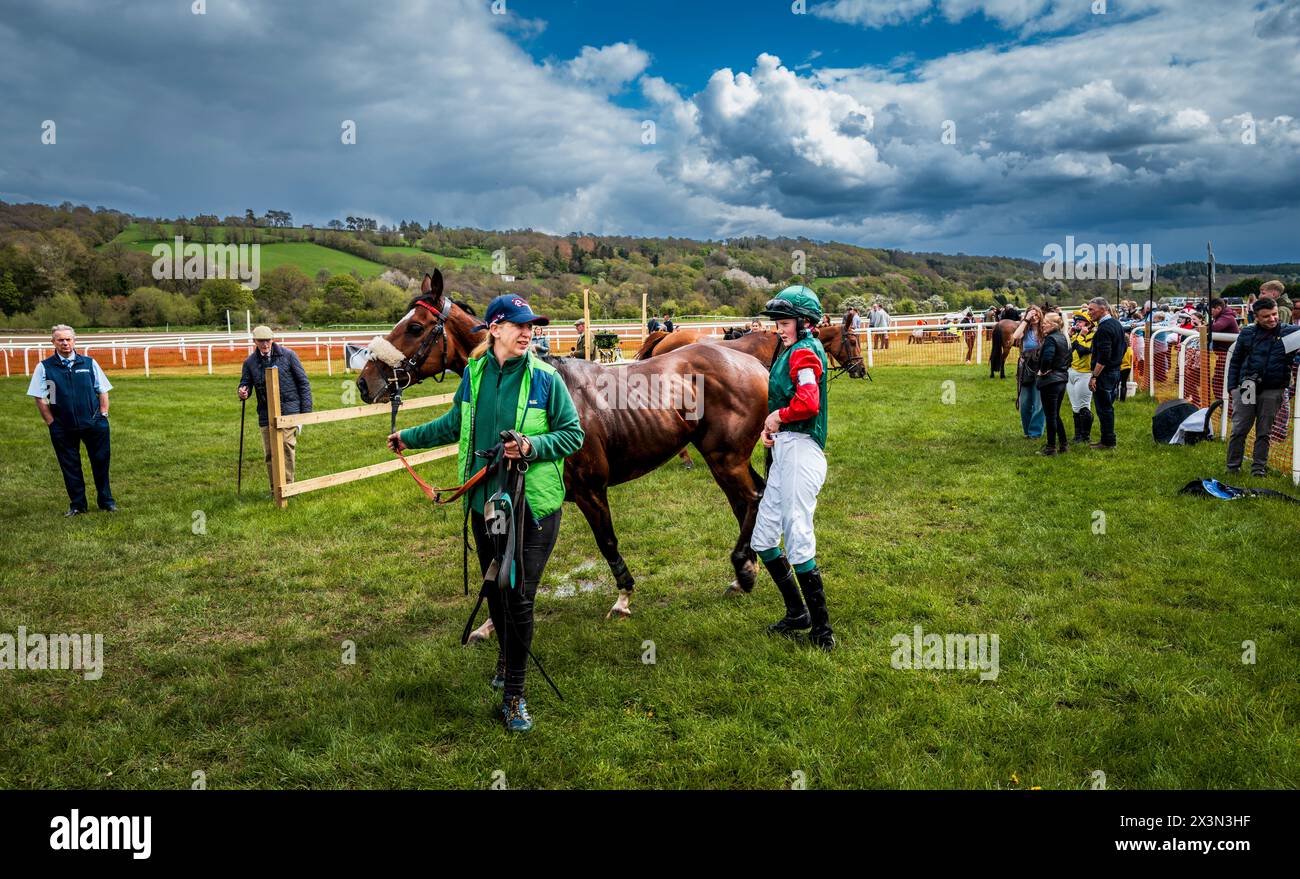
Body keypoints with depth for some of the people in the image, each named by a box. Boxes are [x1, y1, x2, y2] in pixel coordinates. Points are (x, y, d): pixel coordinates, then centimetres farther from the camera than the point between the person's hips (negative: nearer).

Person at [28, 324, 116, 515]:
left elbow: (103, 391, 9)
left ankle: (106, 501, 20)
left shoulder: (89, 363, 5)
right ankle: (77, 505, 19)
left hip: (94, 425, 1)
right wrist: (51, 423, -3)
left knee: (101, 463, 6)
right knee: (70, 467, 8)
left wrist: (102, 416, 1)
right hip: (63, 427, 0)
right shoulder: (44, 367, 0)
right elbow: (40, 398, 1)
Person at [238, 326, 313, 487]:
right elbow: (245, 383, 13)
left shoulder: (287, 355, 0)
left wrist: (306, 410, -1)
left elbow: (303, 382, 3)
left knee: (287, 446, -13)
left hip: (289, 410, -3)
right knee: (270, 452, 5)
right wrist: (243, 392, -14)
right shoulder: (250, 362, 7)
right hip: (266, 414, 3)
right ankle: (275, 489, 14)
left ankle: (287, 485, -6)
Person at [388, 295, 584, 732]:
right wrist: (409, 437, 24)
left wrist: (532, 445, -22)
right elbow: (454, 424, 20)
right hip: (484, 500, 4)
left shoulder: (545, 377, -9)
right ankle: (505, 654, 46)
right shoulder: (473, 374, 3)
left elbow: (573, 434, -7)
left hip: (534, 504, -4)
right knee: (494, 590, 19)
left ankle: (514, 695, 11)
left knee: (520, 598, -2)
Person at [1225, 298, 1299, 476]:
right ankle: (1233, 467, 11)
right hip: (1246, 388, 0)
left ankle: (1259, 468, 16)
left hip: (1272, 391, 0)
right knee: (1239, 430, 2)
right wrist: (1232, 386, 5)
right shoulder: (1247, 334, 3)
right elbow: (1235, 362, 10)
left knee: (1264, 432, 7)